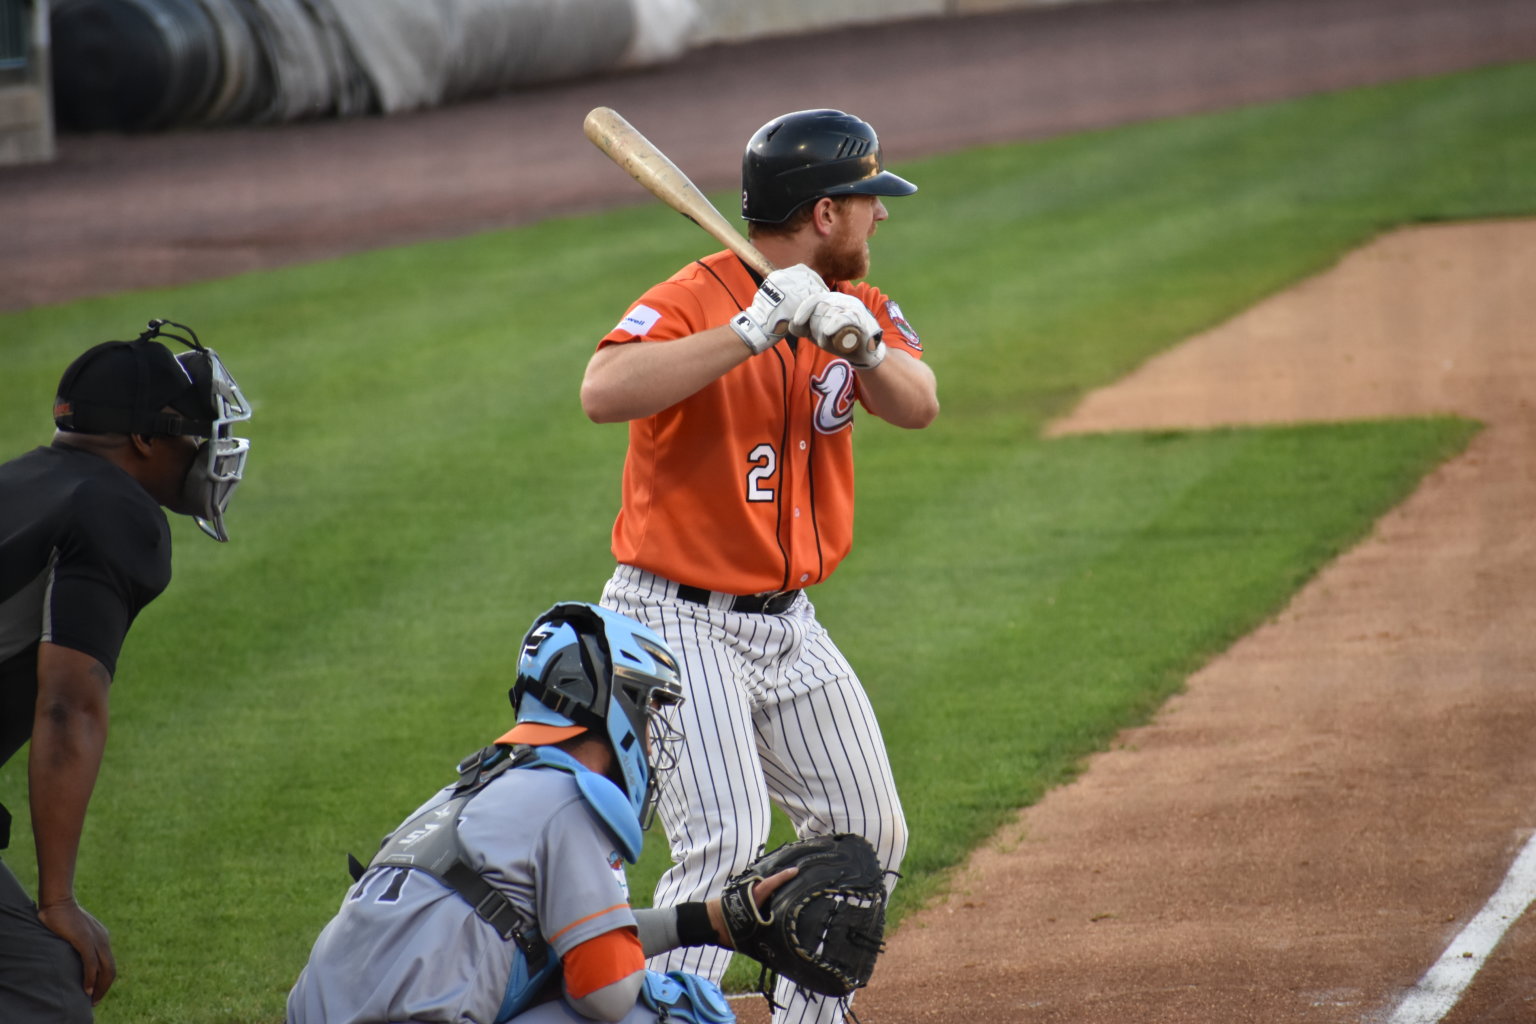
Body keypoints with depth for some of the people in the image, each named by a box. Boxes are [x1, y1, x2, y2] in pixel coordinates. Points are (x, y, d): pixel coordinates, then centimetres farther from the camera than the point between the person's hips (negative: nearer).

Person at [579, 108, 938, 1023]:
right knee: (726, 842, -20)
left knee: (868, 837, 12)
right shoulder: (694, 301, -18)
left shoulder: (859, 308, 5)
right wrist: (752, 331, -38)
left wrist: (859, 341, -29)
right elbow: (604, 393, -36)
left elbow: (919, 405, -9)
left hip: (789, 627, 8)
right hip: (681, 624, -8)